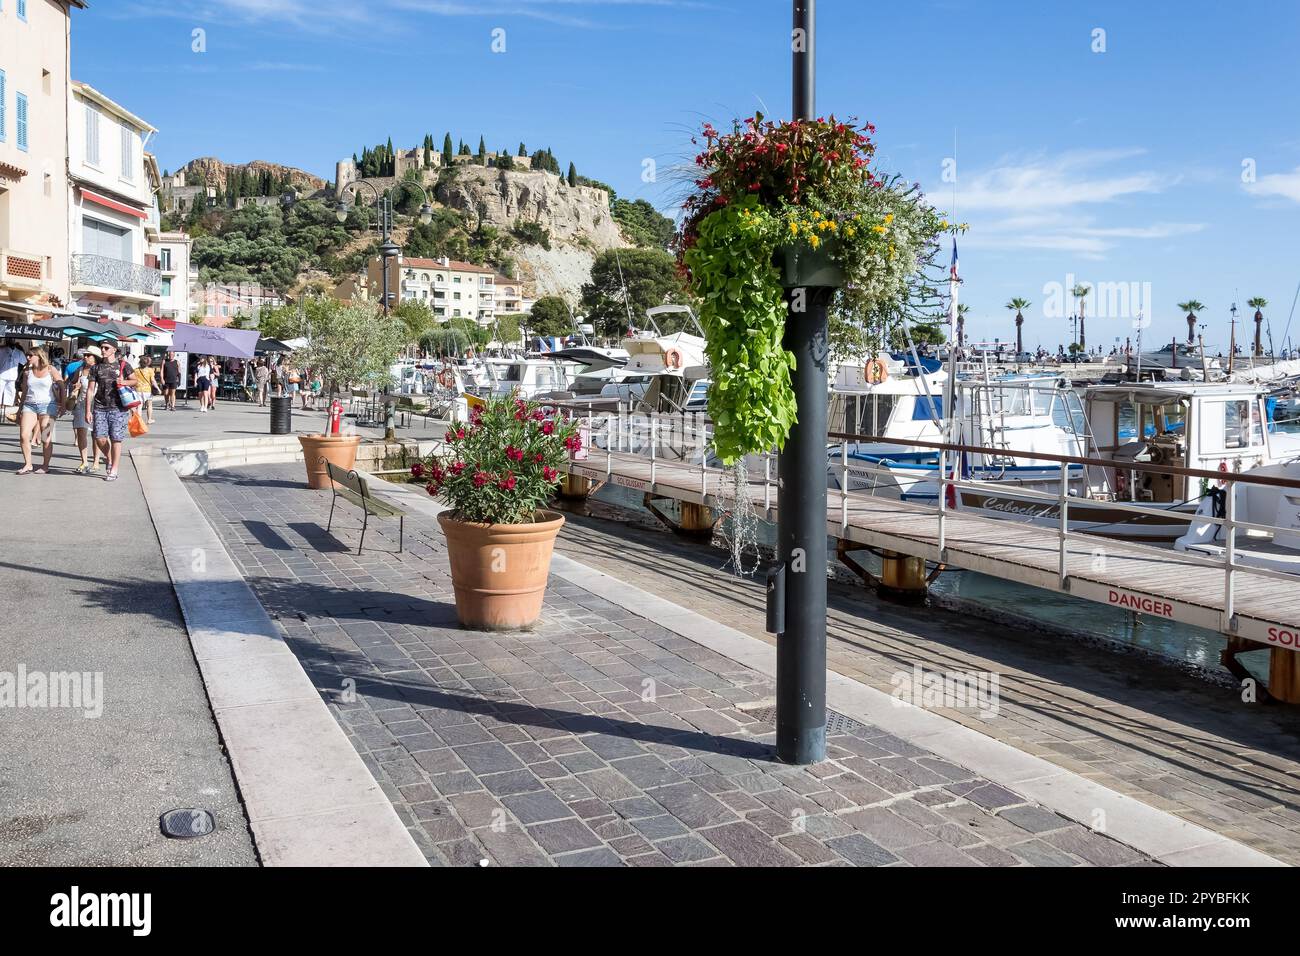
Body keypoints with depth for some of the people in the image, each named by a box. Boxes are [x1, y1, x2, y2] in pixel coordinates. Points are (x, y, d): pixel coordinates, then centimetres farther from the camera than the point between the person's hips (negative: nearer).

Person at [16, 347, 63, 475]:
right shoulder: (28, 372, 12)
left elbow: (62, 387, 0)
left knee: (46, 439, -2)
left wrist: (62, 405, -7)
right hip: (29, 405, 4)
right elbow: (24, 391, 19)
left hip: (47, 406, -4)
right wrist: (20, 409, 19)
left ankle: (45, 466, 7)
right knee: (23, 436, -9)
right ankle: (28, 465, 1)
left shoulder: (50, 370, 1)